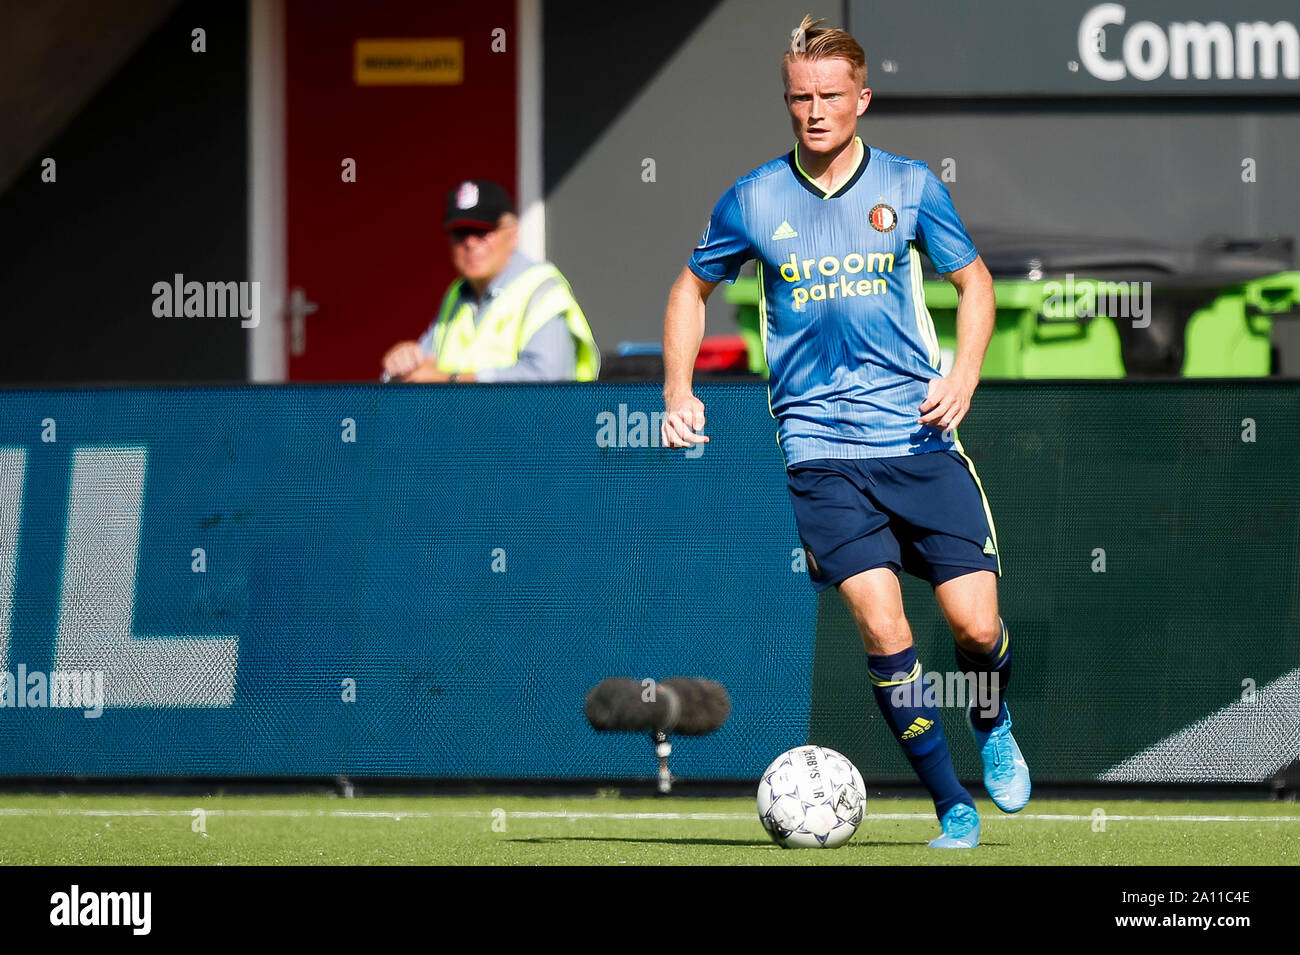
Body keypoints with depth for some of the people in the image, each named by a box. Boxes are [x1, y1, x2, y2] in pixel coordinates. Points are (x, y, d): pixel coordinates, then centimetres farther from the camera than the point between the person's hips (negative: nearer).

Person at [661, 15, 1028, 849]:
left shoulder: (910, 187, 2)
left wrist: (965, 374, -3)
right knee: (884, 629, -16)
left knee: (976, 626, -7)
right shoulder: (754, 200, 2)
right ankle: (952, 807, -3)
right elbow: (693, 288, 17)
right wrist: (678, 390, 5)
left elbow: (974, 279, 13)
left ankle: (993, 727, 28)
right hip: (822, 451, 0)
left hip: (920, 437, 1)